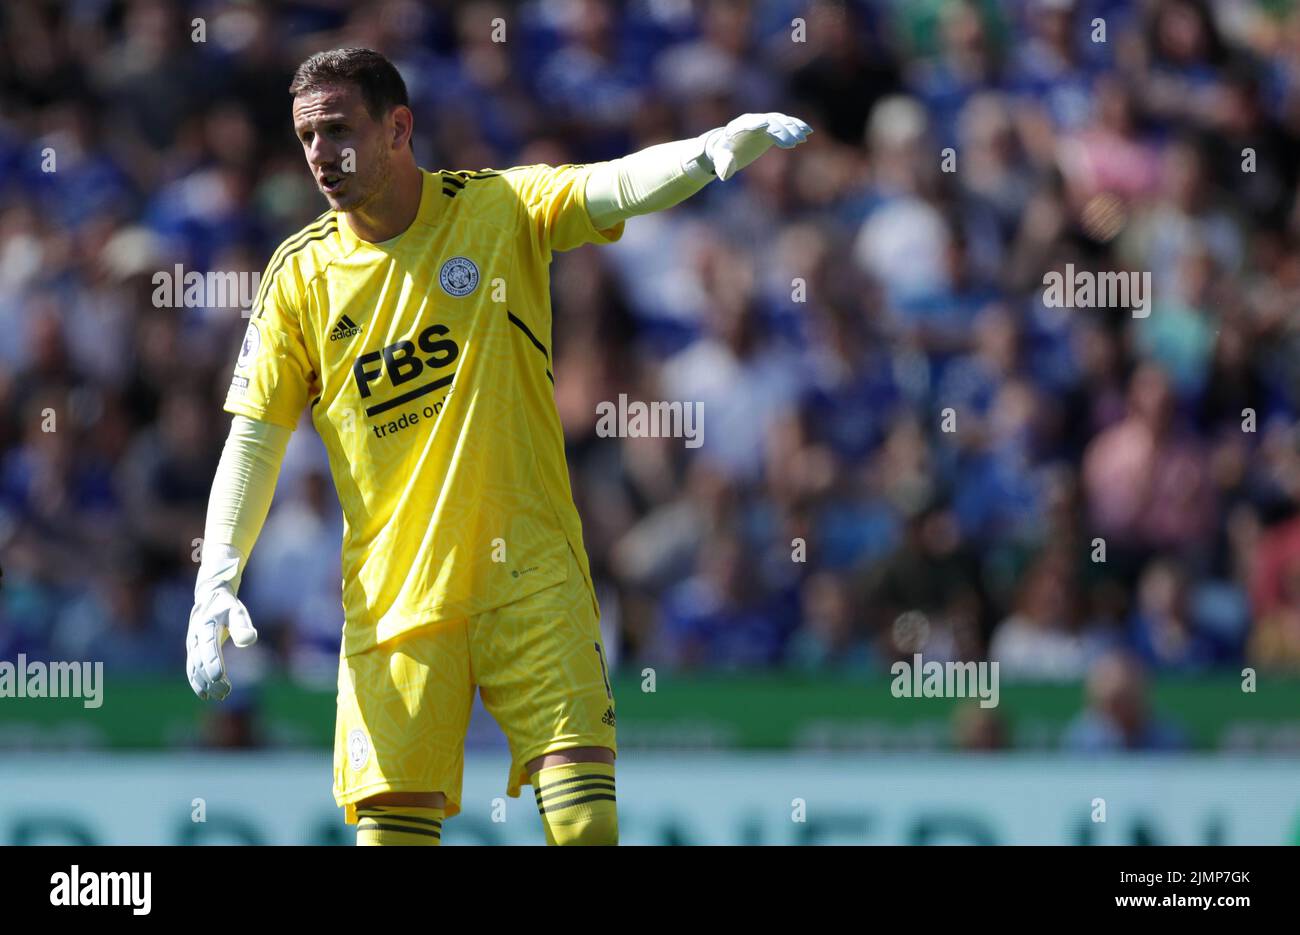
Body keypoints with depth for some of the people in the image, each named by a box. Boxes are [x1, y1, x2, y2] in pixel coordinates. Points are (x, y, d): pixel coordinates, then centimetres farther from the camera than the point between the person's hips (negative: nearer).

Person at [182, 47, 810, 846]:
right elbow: (255, 436, 7)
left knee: (584, 815, -13)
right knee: (390, 819, -8)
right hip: (394, 594, 1)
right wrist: (217, 582, -4)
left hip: (530, 574, -1)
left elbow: (615, 187, -18)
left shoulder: (501, 210, -1)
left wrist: (714, 150, -39)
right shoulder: (301, 275, 4)